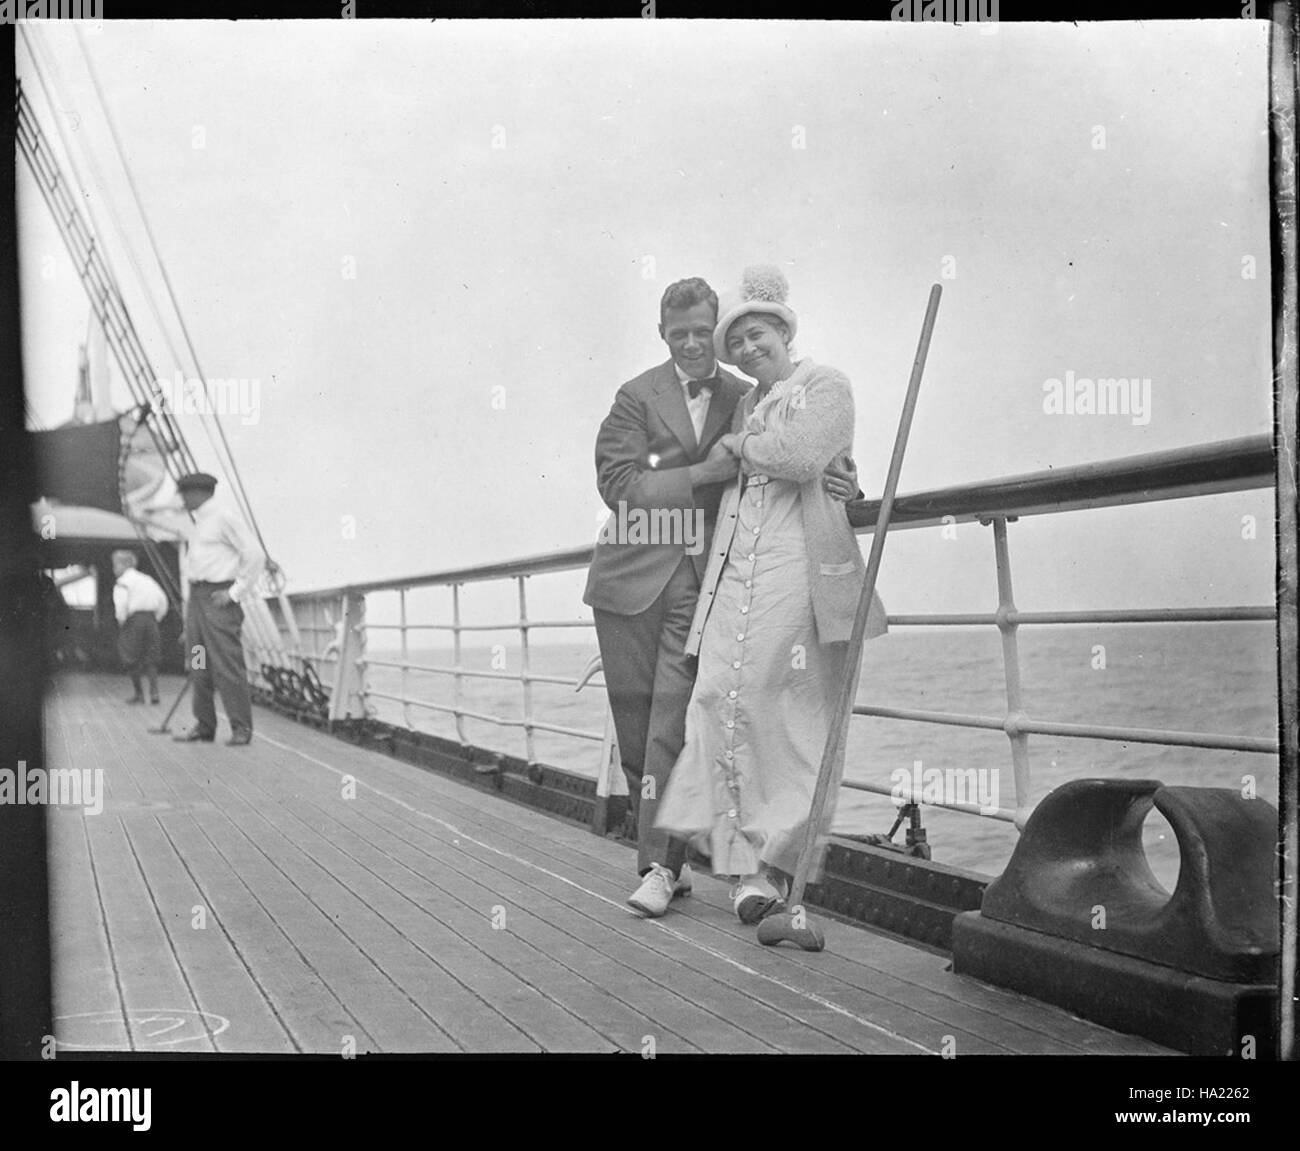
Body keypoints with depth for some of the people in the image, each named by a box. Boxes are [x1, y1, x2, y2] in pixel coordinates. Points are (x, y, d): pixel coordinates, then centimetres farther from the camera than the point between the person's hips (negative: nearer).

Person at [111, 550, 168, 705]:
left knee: (132, 659, 5)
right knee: (150, 658, 7)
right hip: (150, 620, 5)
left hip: (133, 619, -5)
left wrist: (121, 621, -7)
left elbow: (121, 603, -19)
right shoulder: (147, 579, 16)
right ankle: (154, 691, -8)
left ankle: (138, 694, 6)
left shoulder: (123, 582, -4)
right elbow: (163, 600, 12)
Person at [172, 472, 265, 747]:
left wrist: (235, 592, -14)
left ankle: (242, 729, -8)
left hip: (218, 598, -9)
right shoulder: (197, 525, 19)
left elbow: (255, 555, -12)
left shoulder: (223, 519, -8)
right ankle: (204, 727, 12)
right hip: (196, 598, 9)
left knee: (227, 665, -11)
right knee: (198, 667, 7)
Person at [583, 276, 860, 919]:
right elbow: (618, 487, -6)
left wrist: (838, 485, -9)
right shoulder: (637, 397, 2)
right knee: (635, 726, 6)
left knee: (673, 719, -9)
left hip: (700, 580, 0)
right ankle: (664, 855, 21)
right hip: (634, 578, 0)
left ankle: (660, 865, -4)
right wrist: (701, 474, -15)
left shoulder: (744, 399, 8)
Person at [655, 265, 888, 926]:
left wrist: (740, 445, 2)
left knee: (793, 709, -8)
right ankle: (751, 863, -4)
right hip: (733, 568, 6)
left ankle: (787, 855, 2)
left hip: (799, 567, -5)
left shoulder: (826, 387, 6)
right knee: (720, 694, -8)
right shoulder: (743, 405, 26)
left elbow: (802, 454, -11)